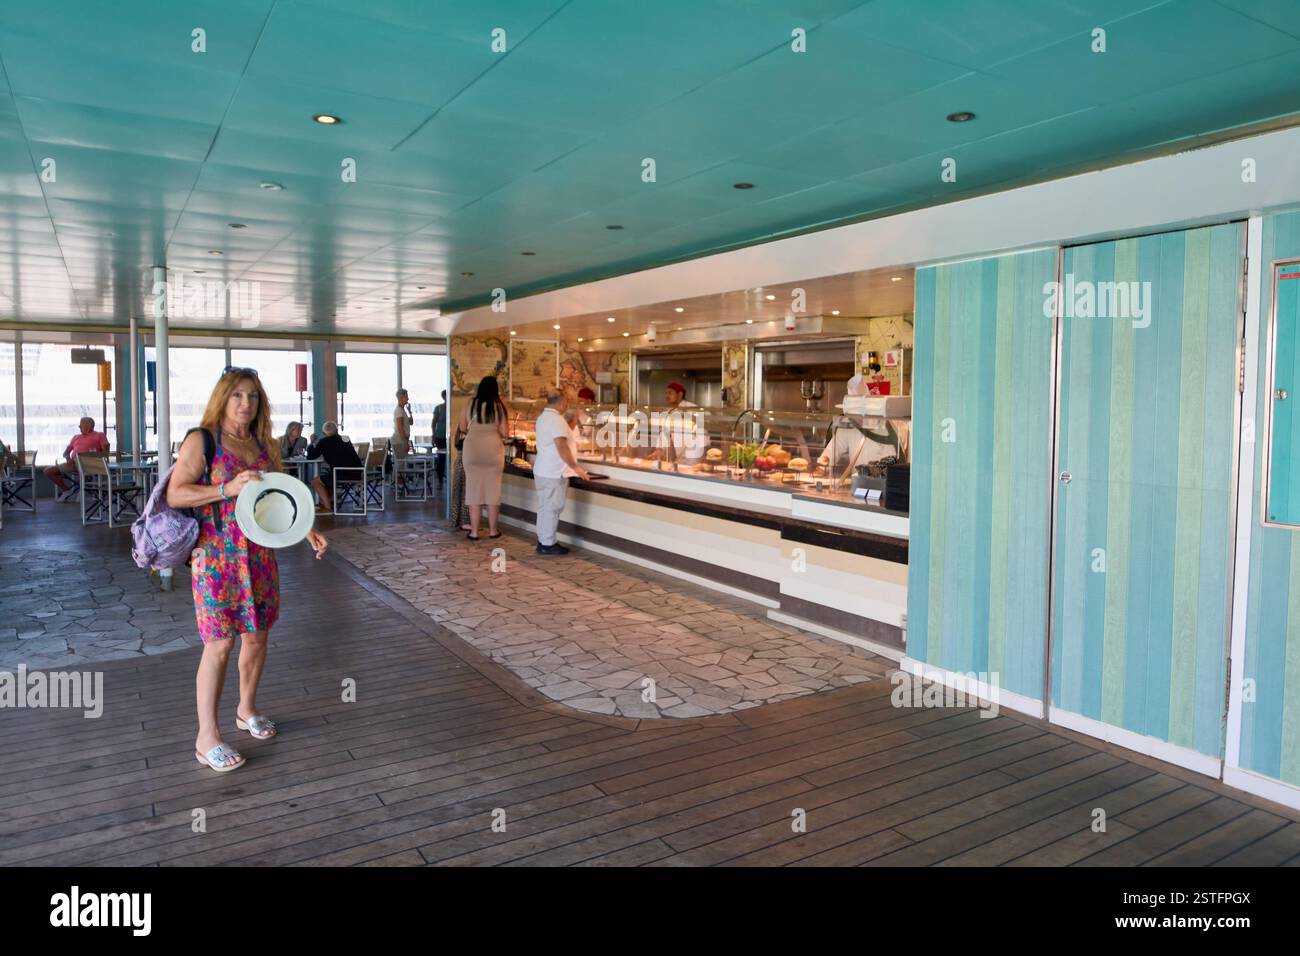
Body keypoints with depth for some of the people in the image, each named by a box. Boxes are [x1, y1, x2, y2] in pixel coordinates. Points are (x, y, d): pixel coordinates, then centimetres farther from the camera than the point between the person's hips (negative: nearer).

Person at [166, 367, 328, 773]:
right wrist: (228, 489, -24)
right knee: (220, 643, -4)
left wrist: (307, 529, 6)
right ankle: (207, 737, 8)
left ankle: (247, 708, 35)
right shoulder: (201, 440, -6)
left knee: (257, 635, 14)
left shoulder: (266, 445, 10)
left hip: (259, 554, 6)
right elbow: (175, 494, -13)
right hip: (217, 556, -5)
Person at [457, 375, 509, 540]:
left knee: (474, 490, 6)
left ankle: (474, 532, 7)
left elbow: (463, 428, 6)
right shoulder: (499, 407, -6)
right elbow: (505, 433, -7)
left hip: (472, 451, 1)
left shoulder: (470, 405, -2)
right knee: (493, 490, 9)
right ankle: (492, 530, 17)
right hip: (493, 451, -1)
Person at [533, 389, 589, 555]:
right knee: (552, 508, -4)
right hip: (554, 473, -10)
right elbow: (561, 447, -22)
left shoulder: (543, 417, 13)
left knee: (544, 507, 14)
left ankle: (543, 540, 20)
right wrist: (575, 467, -18)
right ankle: (548, 544, 1)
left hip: (542, 471, 10)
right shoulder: (556, 419, -18)